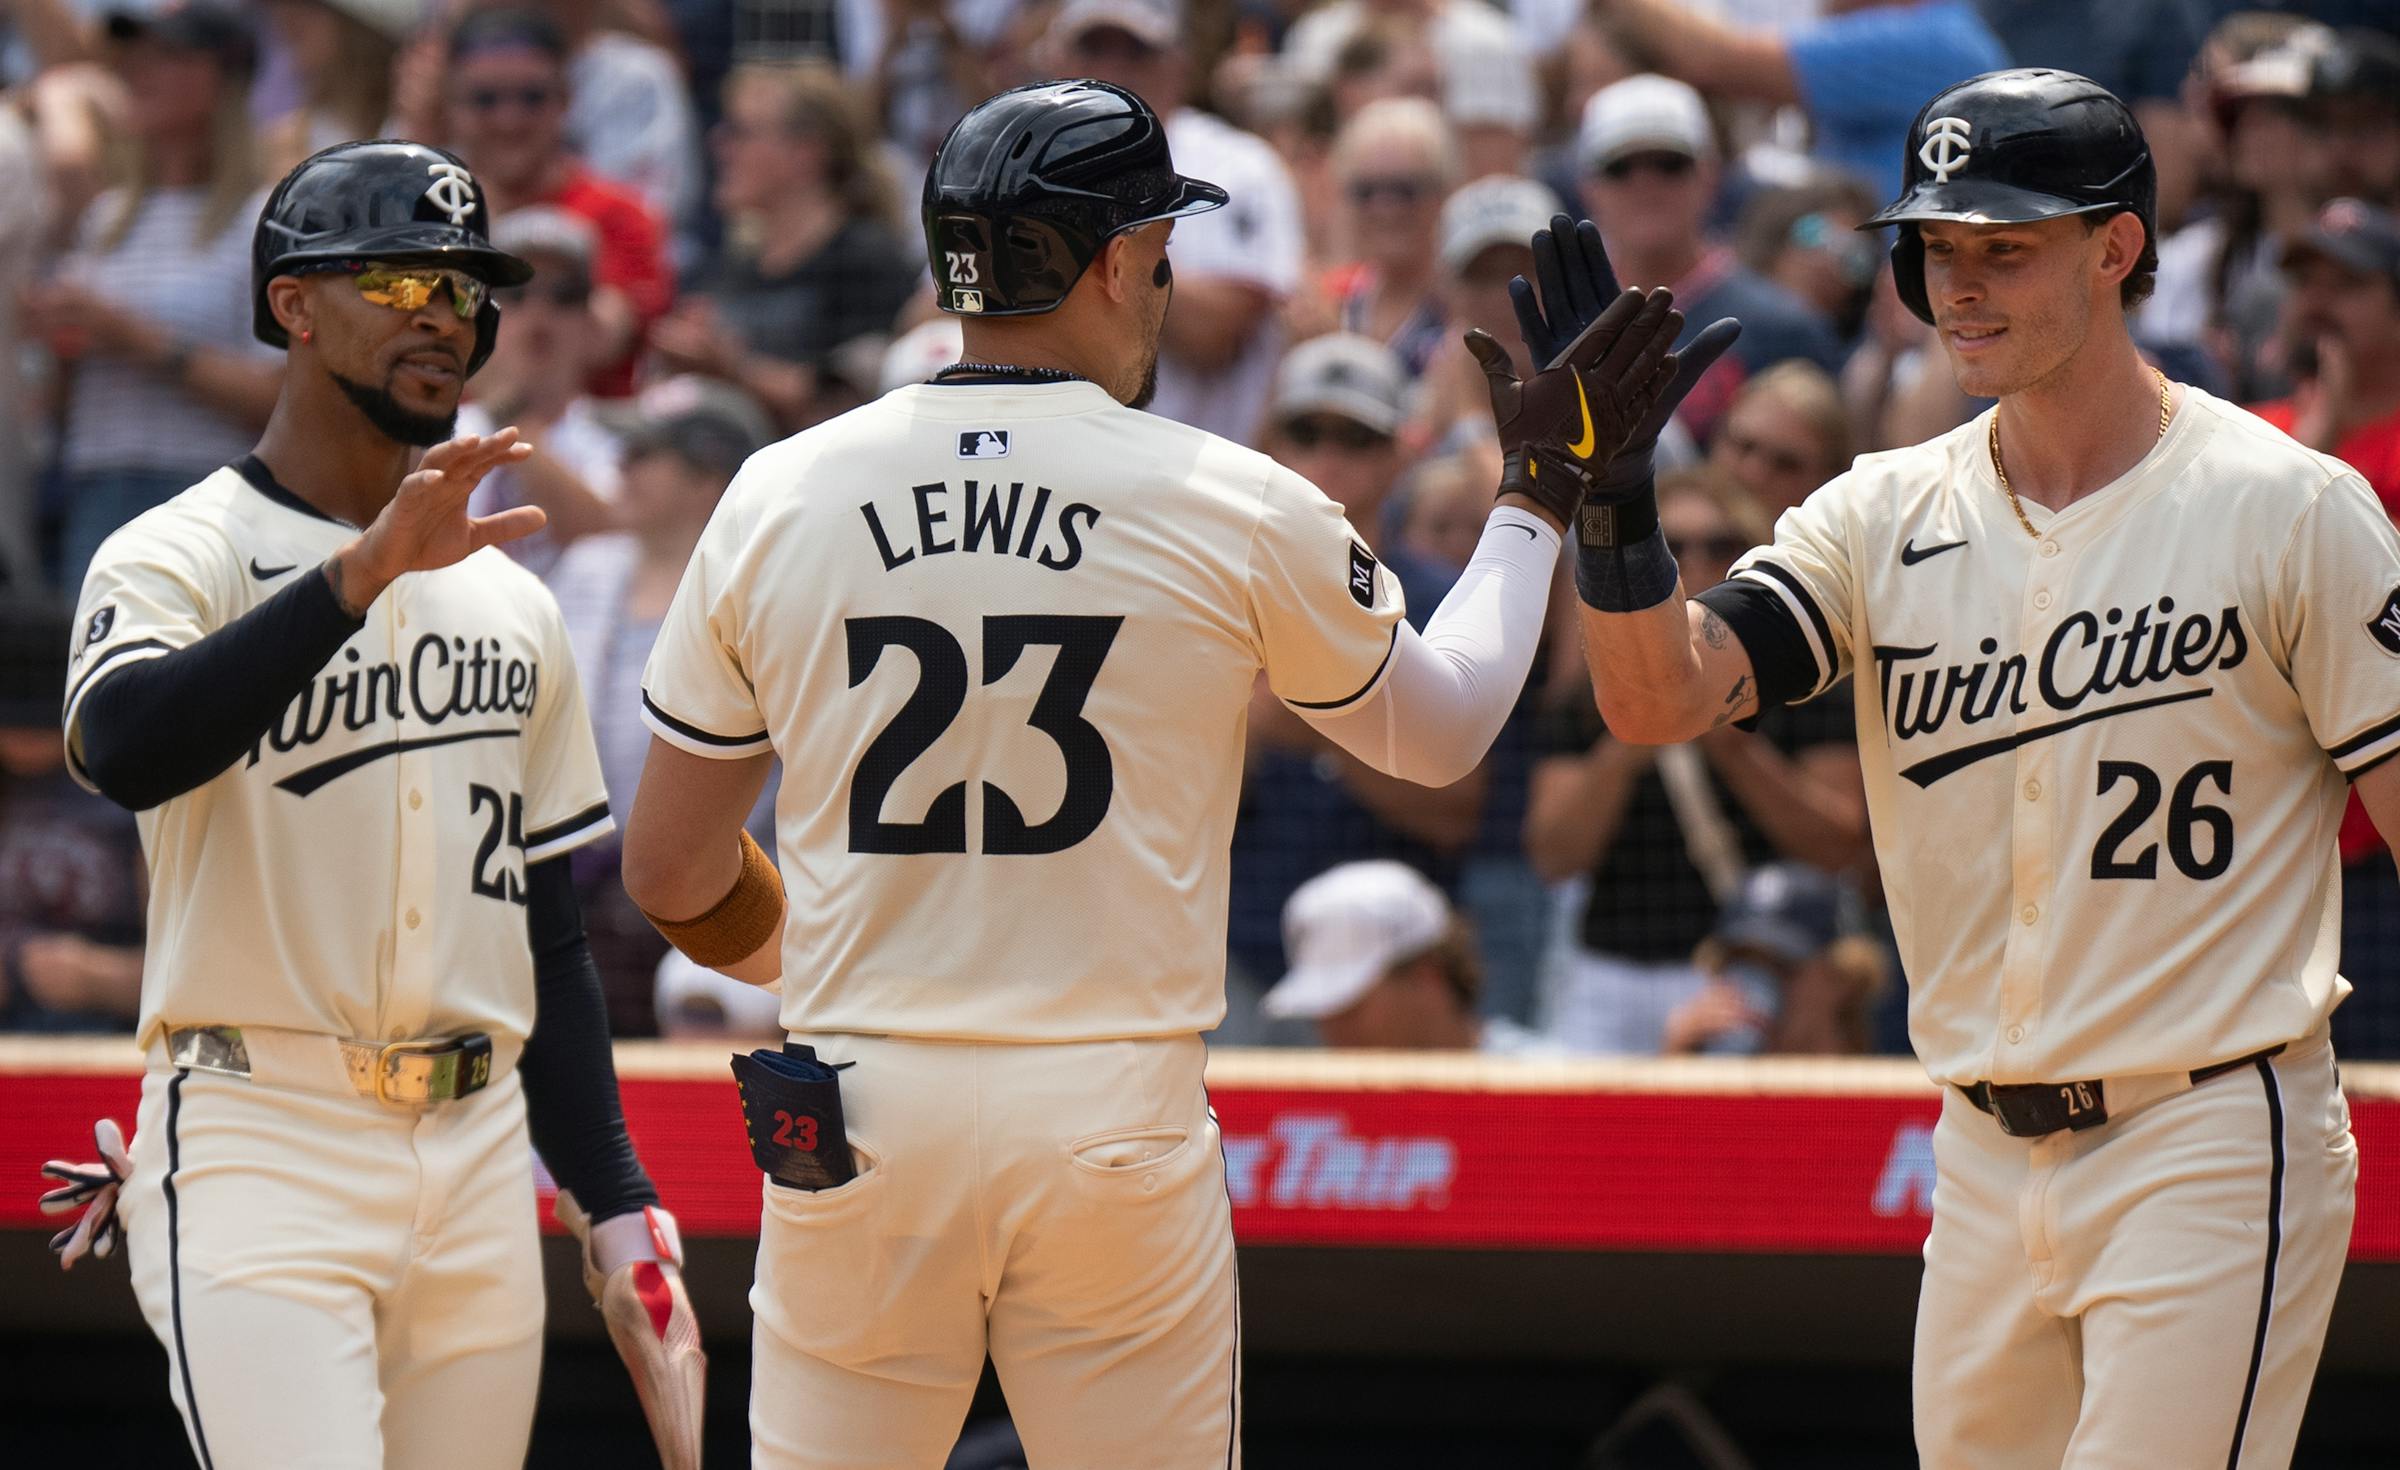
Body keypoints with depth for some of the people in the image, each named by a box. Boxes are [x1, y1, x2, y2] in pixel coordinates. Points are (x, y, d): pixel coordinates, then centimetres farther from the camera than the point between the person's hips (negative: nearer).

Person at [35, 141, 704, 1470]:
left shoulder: (512, 605, 19)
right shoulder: (178, 556, -2)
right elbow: (127, 747, -25)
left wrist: (616, 1211, 13)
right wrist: (363, 572, -33)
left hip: (479, 1169, 6)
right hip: (257, 1155, -6)